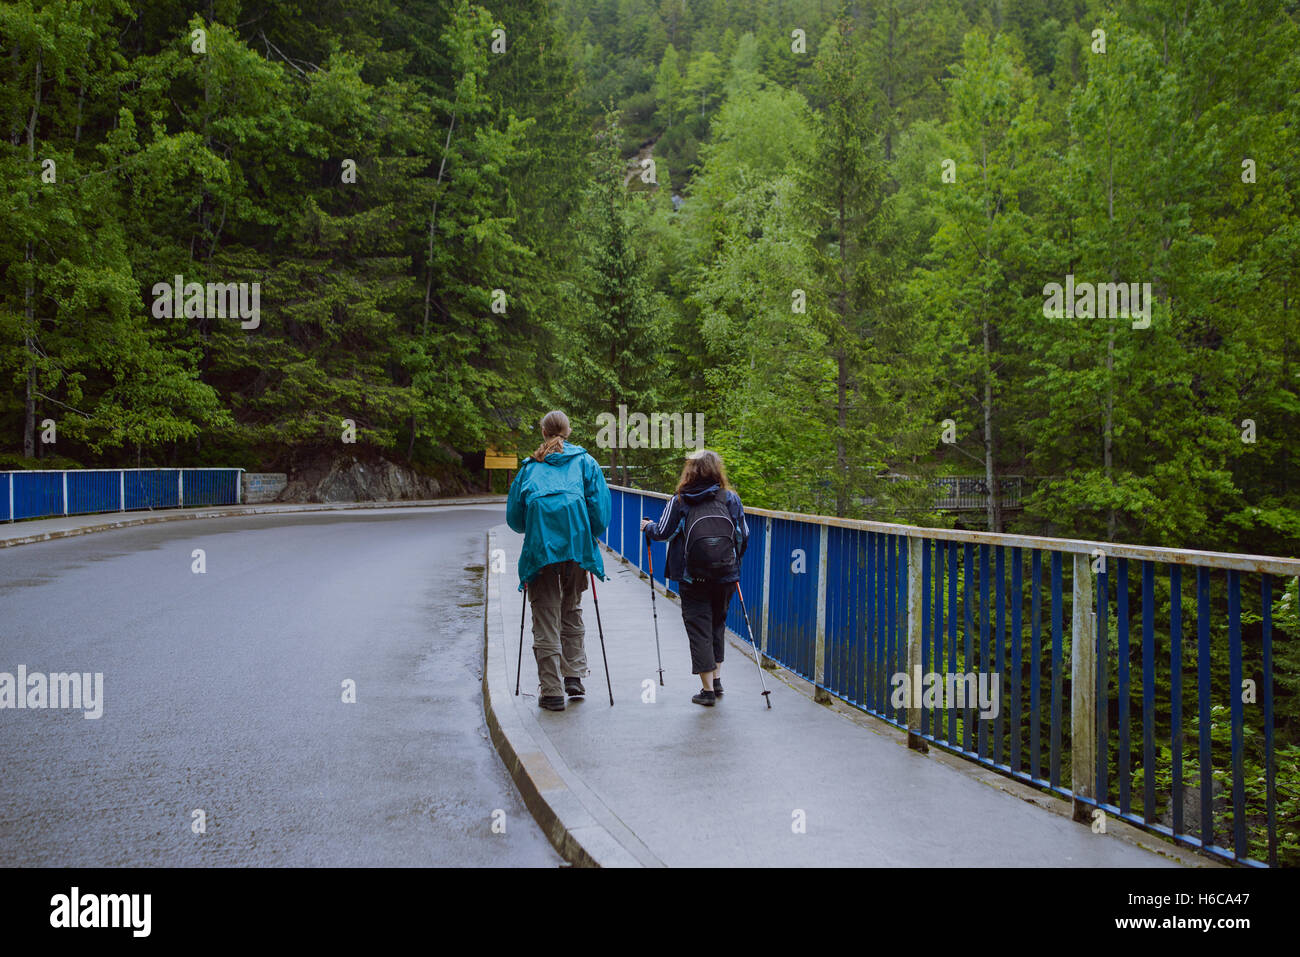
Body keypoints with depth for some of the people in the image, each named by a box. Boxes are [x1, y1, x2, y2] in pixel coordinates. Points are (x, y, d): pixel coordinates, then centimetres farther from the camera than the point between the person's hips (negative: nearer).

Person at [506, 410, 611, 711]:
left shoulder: (530, 466, 15)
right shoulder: (584, 461, 12)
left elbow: (513, 516, 13)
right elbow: (600, 509, 3)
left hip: (540, 548, -1)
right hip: (576, 546, 1)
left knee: (545, 620, 3)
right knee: (571, 611, 19)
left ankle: (552, 692, 2)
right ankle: (574, 676, 17)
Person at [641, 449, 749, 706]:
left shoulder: (680, 501, -5)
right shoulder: (731, 499, 1)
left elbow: (663, 533, -1)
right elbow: (744, 535, 4)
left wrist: (648, 526, 21)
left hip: (693, 579, -2)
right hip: (726, 576, 3)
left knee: (699, 629, 4)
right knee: (717, 624, 21)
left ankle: (708, 689, 3)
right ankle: (717, 678, 23)